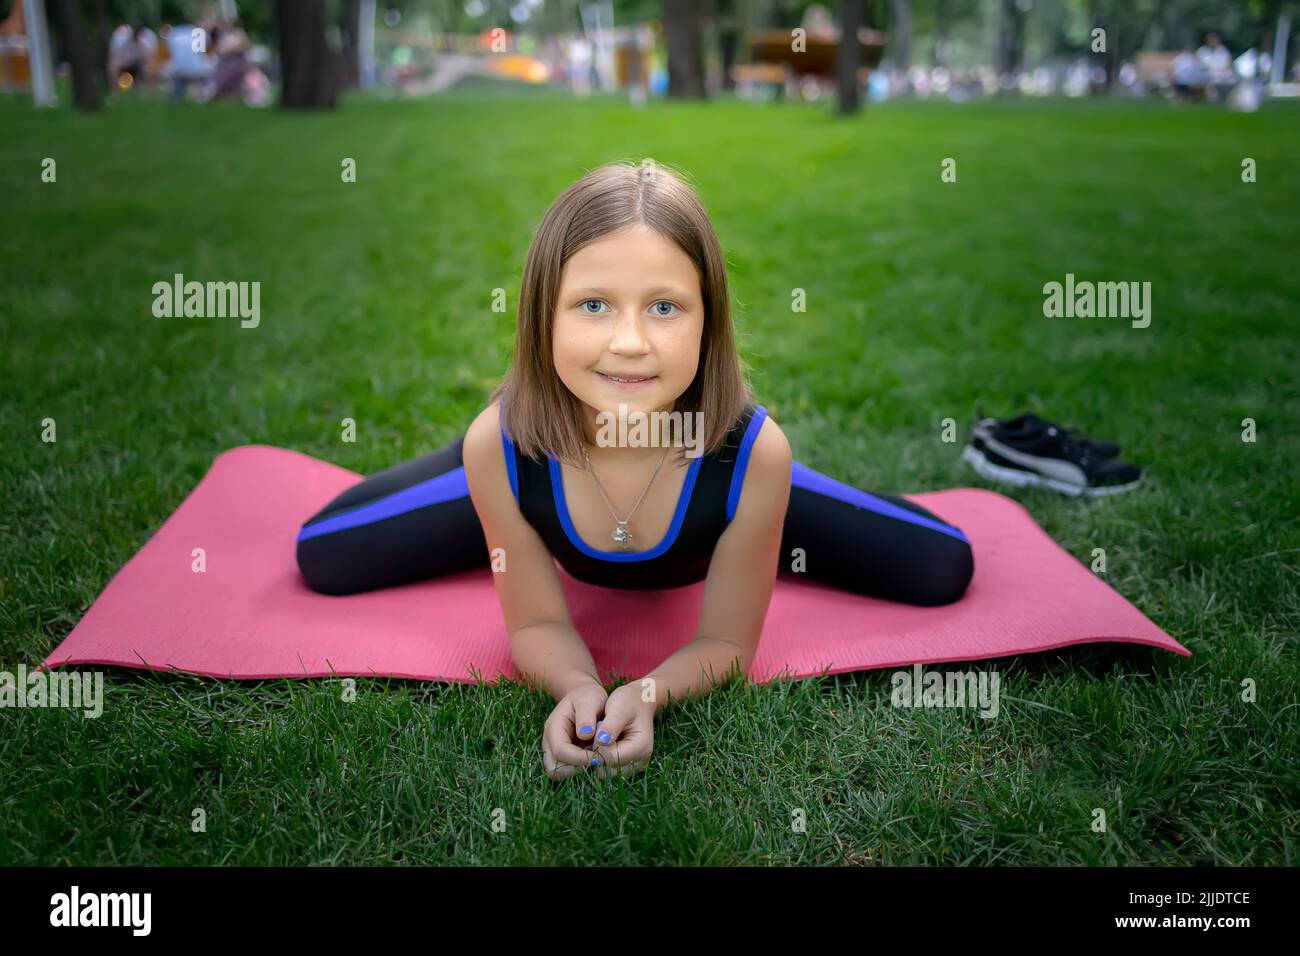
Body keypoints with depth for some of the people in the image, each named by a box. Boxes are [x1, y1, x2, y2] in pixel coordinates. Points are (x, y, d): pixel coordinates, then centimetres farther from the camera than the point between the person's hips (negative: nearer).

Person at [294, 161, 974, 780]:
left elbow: (727, 640, -26)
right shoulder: (499, 447, -39)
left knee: (944, 571, -3)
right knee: (323, 560, -3)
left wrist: (645, 696, -46)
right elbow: (535, 624, -22)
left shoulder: (752, 452, -41)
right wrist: (578, 690, -45)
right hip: (531, 501, 1)